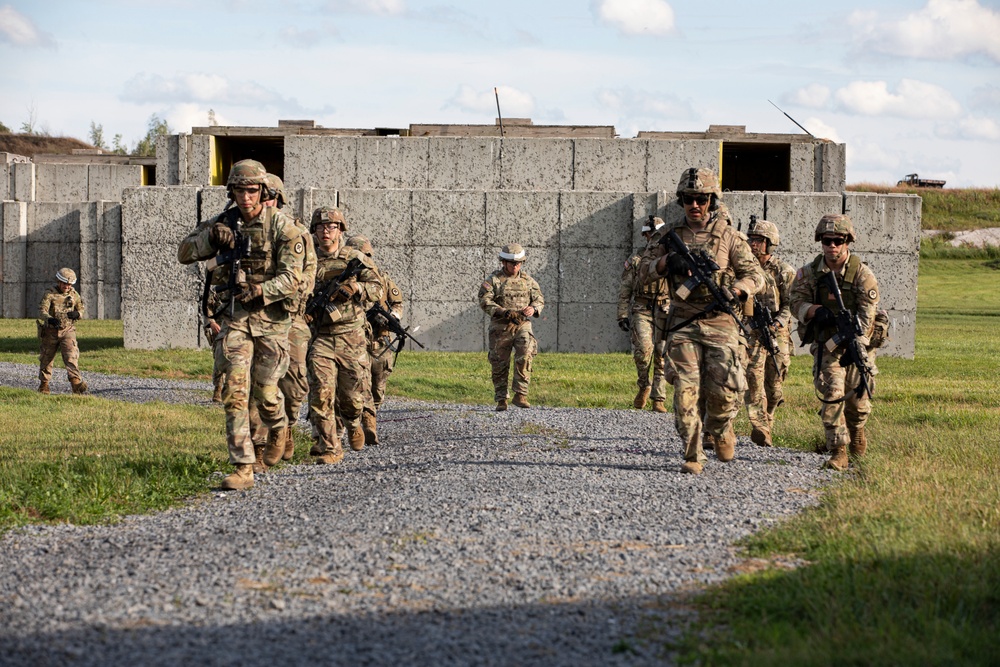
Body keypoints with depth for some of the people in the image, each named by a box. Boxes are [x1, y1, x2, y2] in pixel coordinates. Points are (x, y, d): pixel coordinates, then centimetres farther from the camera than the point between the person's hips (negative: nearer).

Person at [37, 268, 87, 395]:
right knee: (46, 359, 10)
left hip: (68, 331, 1)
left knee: (71, 357, -15)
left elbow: (81, 309, 14)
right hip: (50, 331, -1)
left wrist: (77, 314, -12)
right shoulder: (49, 294, -7)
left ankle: (77, 384, -22)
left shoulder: (74, 294, 5)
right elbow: (42, 310, -18)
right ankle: (43, 386, 27)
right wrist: (49, 319, -40)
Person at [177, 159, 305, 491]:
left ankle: (278, 429, 40)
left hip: (271, 316, -3)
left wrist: (260, 291, -28)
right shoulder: (223, 223, 4)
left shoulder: (283, 227, -9)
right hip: (234, 315, 3)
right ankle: (243, 468, -12)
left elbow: (291, 277, -13)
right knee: (235, 389, -10)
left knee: (264, 391, 3)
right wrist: (211, 237, -14)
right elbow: (184, 253, 3)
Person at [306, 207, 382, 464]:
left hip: (351, 339, 0)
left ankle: (353, 424, 41)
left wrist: (357, 287, -20)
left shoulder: (355, 258, 3)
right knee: (321, 393, -14)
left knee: (351, 396, 7)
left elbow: (377, 288, 1)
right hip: (320, 338, 0)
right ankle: (330, 448, -9)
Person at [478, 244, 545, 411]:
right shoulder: (493, 280, -2)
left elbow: (540, 299, 11)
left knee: (525, 357, -18)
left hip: (523, 326, 1)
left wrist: (533, 308, -13)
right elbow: (485, 302, -12)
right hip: (500, 327, -1)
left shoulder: (528, 280, 8)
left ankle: (520, 395, -13)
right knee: (500, 364, 2)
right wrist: (505, 312, -25)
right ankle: (501, 400, 12)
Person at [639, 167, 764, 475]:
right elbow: (644, 271, 10)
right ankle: (692, 456, 2)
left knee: (725, 389, -7)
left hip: (720, 322, -1)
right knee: (686, 390, -6)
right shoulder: (670, 234, 7)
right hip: (683, 324, 1)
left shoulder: (727, 235, 1)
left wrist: (732, 292, -17)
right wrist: (667, 262, -11)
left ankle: (720, 429, 26)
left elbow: (755, 276, 3)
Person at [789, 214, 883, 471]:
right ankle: (838, 451, -11)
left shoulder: (863, 275, -12)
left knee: (857, 397, 6)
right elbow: (796, 302, -3)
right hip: (825, 343, 1)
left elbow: (866, 314, -17)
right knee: (831, 394, -14)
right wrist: (816, 310, -25)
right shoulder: (810, 272, -2)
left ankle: (856, 431, 40)